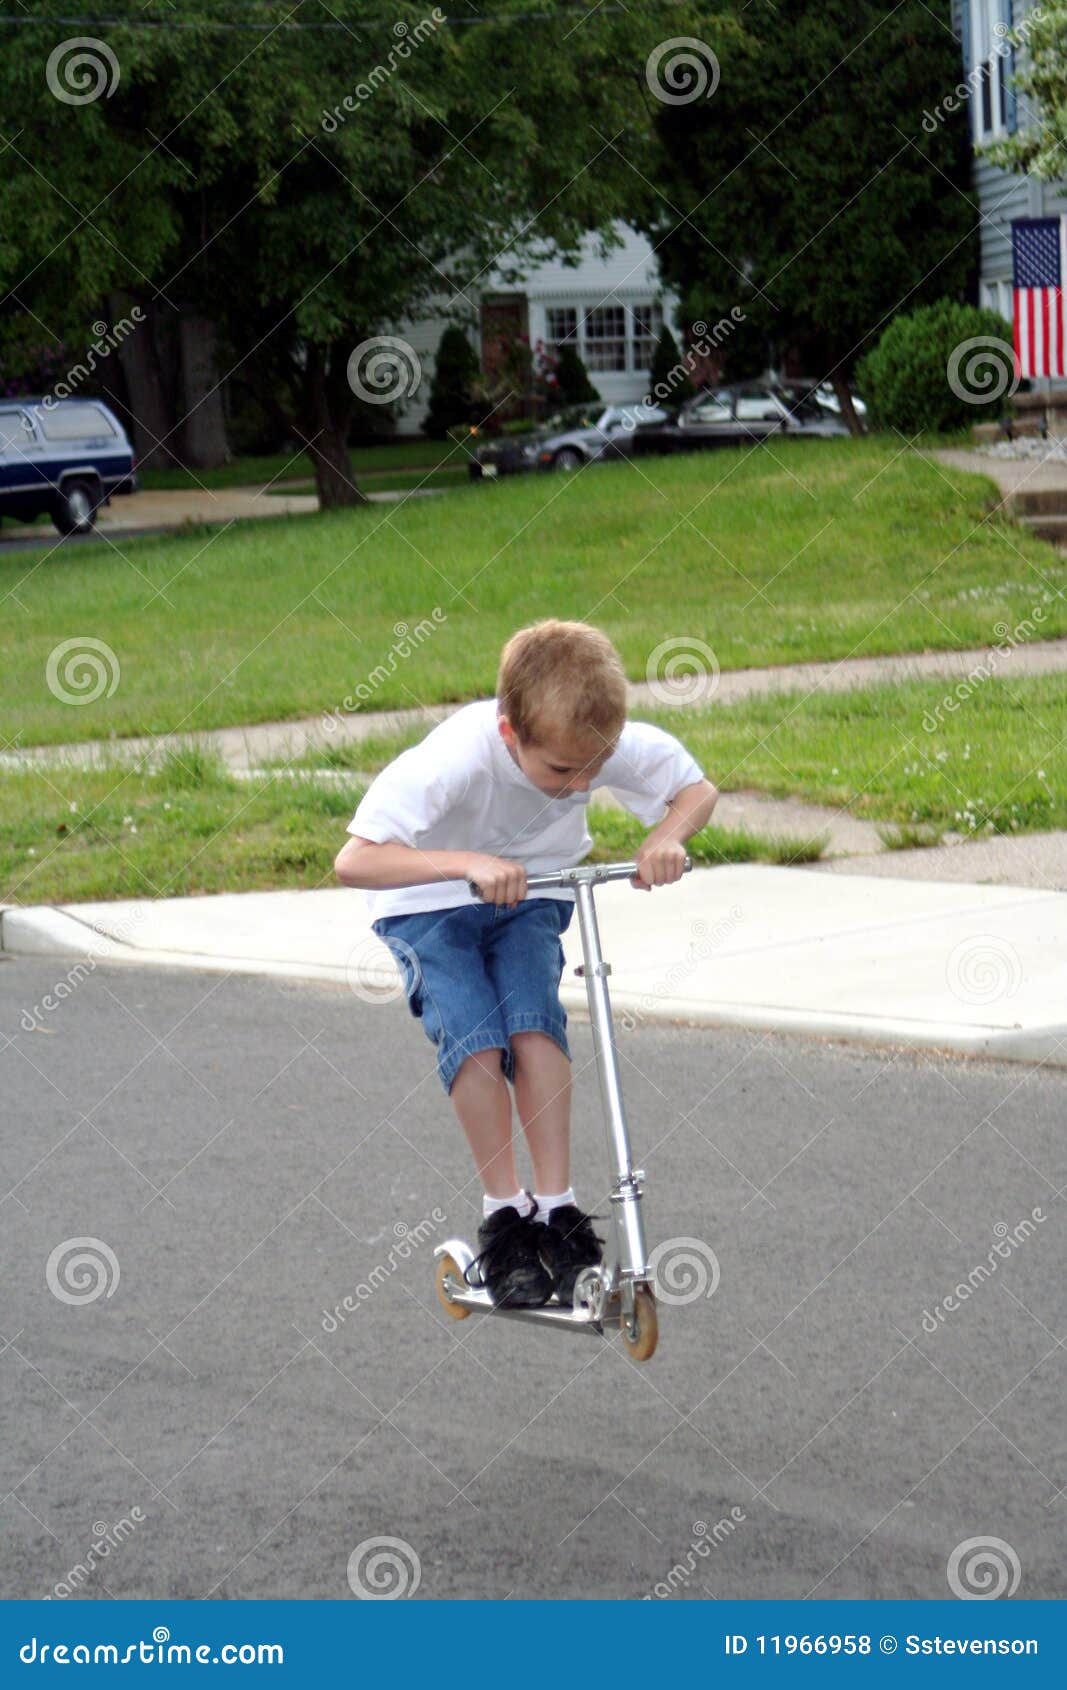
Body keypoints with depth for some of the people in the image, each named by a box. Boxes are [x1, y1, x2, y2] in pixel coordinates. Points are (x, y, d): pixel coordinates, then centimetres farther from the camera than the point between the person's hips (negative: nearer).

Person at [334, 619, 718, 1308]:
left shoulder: (613, 744, -25)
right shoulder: (457, 758, -37)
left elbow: (697, 788, -6)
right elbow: (354, 861, -41)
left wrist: (668, 835, -28)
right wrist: (469, 864, -50)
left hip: (532, 896, 3)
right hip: (431, 905, -2)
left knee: (534, 1022, -21)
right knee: (474, 1038, -21)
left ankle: (557, 1208, -15)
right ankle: (505, 1214, -7)